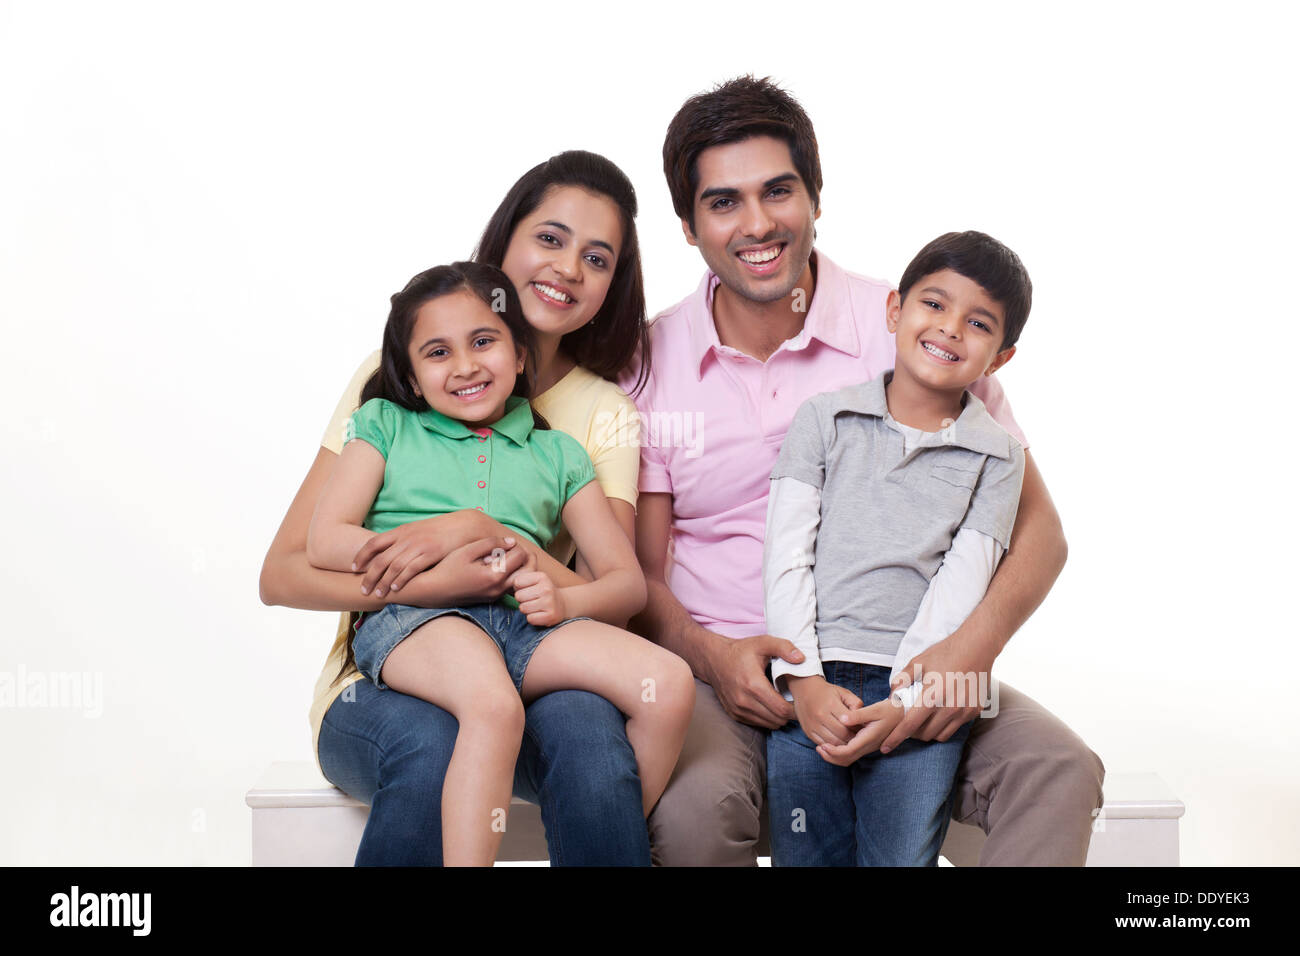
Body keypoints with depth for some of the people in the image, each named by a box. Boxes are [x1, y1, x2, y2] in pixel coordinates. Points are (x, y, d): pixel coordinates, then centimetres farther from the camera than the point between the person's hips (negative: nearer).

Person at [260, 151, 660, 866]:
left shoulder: (606, 415, 6)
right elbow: (283, 575, -5)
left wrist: (482, 531, -21)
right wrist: (426, 586, -22)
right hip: (383, 682, -1)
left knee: (585, 726, -33)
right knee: (430, 746, -35)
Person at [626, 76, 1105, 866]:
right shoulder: (650, 361, 2)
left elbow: (1037, 529, 0)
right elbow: (641, 571, 4)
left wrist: (973, 646, -20)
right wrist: (710, 654, -18)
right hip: (723, 673, 0)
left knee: (1059, 771, -24)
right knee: (694, 808, -33)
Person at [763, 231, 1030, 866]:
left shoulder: (996, 457, 9)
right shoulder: (824, 417, 10)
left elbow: (959, 588, -1)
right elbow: (786, 554, 3)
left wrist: (903, 704, -12)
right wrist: (804, 678, -8)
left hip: (918, 693, 0)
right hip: (810, 679, 0)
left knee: (901, 858, -7)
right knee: (807, 858, -3)